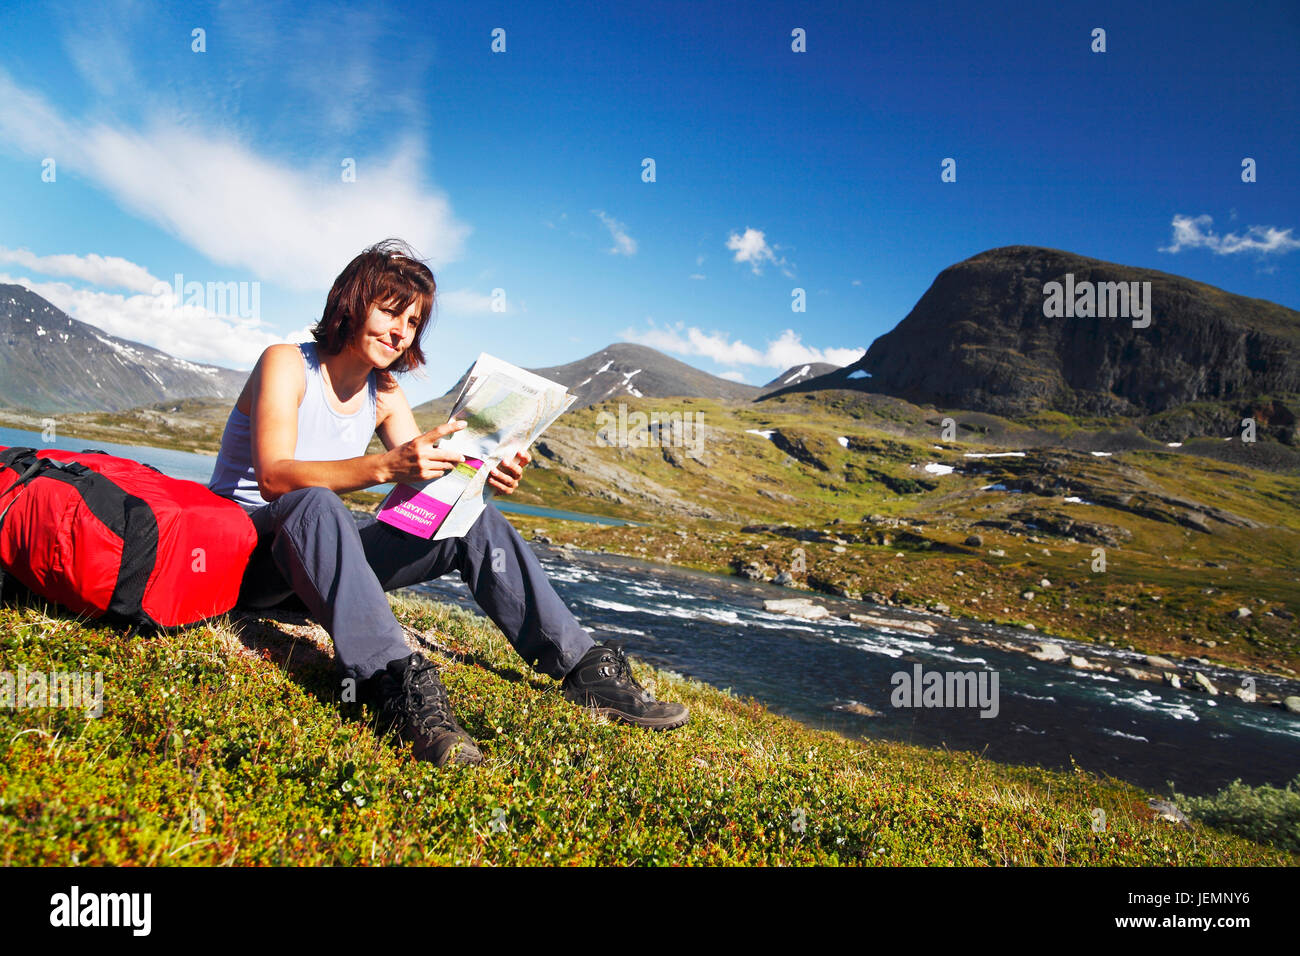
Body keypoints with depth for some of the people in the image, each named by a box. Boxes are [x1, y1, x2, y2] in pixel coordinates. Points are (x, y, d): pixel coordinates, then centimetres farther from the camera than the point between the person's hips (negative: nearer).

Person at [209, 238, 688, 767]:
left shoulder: (386, 395, 8)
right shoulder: (286, 364, -11)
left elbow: (424, 482, -2)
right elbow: (273, 477, -28)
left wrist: (479, 474, -25)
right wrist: (385, 465, -42)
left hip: (323, 555, 6)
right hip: (243, 550, -6)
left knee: (475, 521, -11)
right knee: (314, 504, -40)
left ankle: (586, 668, -15)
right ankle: (398, 685, -54)